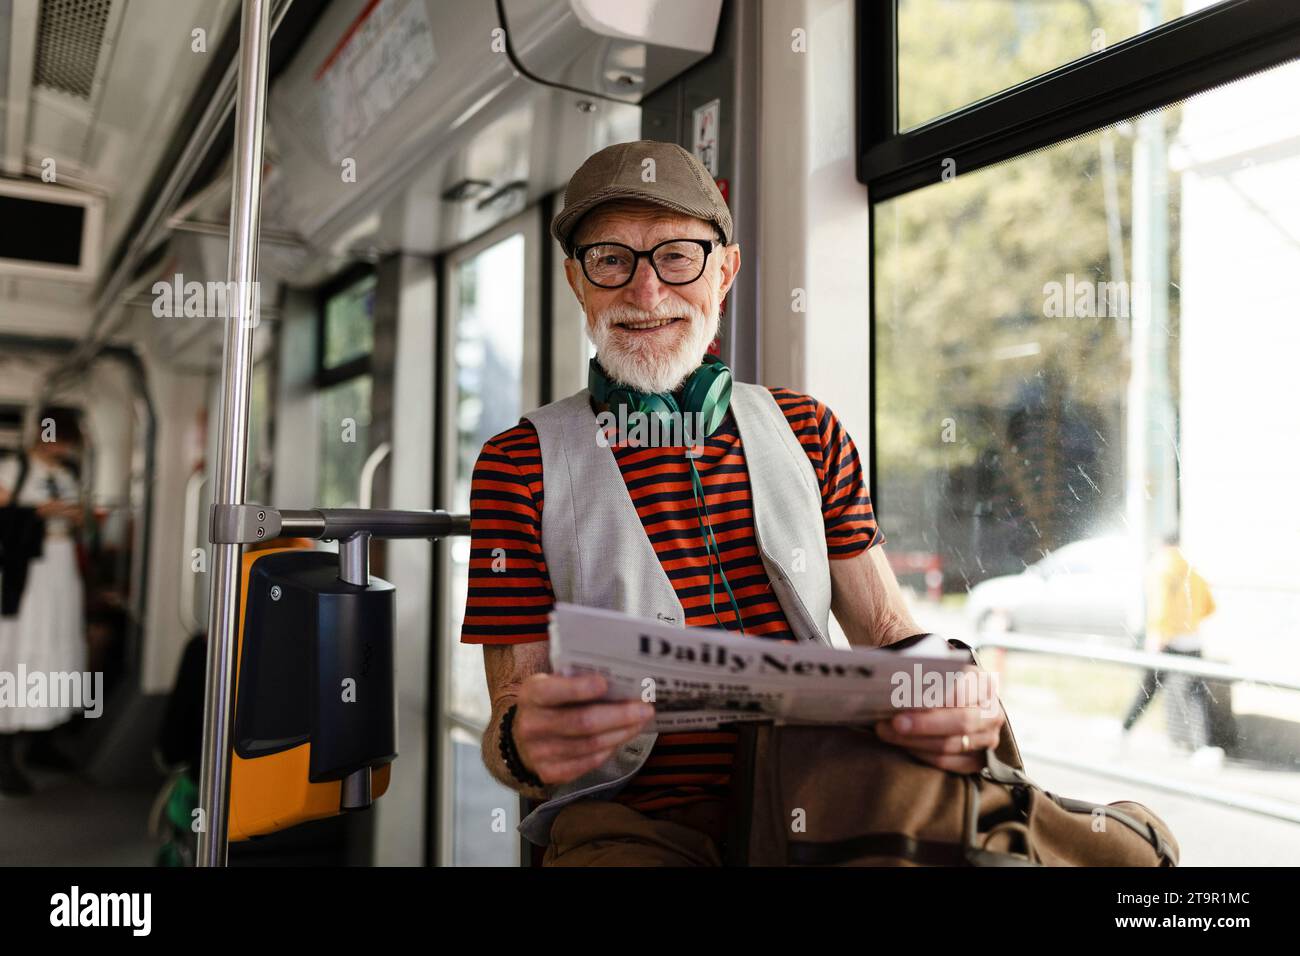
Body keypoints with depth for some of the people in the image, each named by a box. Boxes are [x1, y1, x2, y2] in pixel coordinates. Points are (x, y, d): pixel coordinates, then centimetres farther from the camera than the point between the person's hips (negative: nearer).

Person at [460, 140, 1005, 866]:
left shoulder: (810, 433, 10)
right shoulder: (520, 465, -1)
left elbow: (890, 632, 8)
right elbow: (513, 713, -3)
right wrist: (525, 745, -27)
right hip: (632, 820, -2)